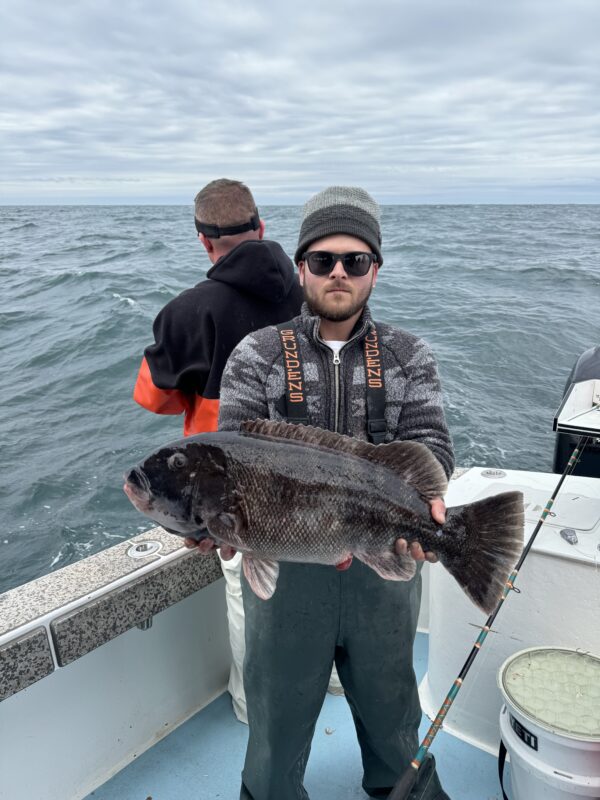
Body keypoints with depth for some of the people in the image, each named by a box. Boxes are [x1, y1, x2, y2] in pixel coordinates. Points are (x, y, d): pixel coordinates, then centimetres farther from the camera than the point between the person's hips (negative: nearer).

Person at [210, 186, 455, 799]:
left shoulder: (408, 357, 0)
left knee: (390, 702, 27)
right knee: (278, 708, 21)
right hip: (283, 566, -1)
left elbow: (429, 442, -10)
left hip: (386, 562, 2)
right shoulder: (257, 355, -5)